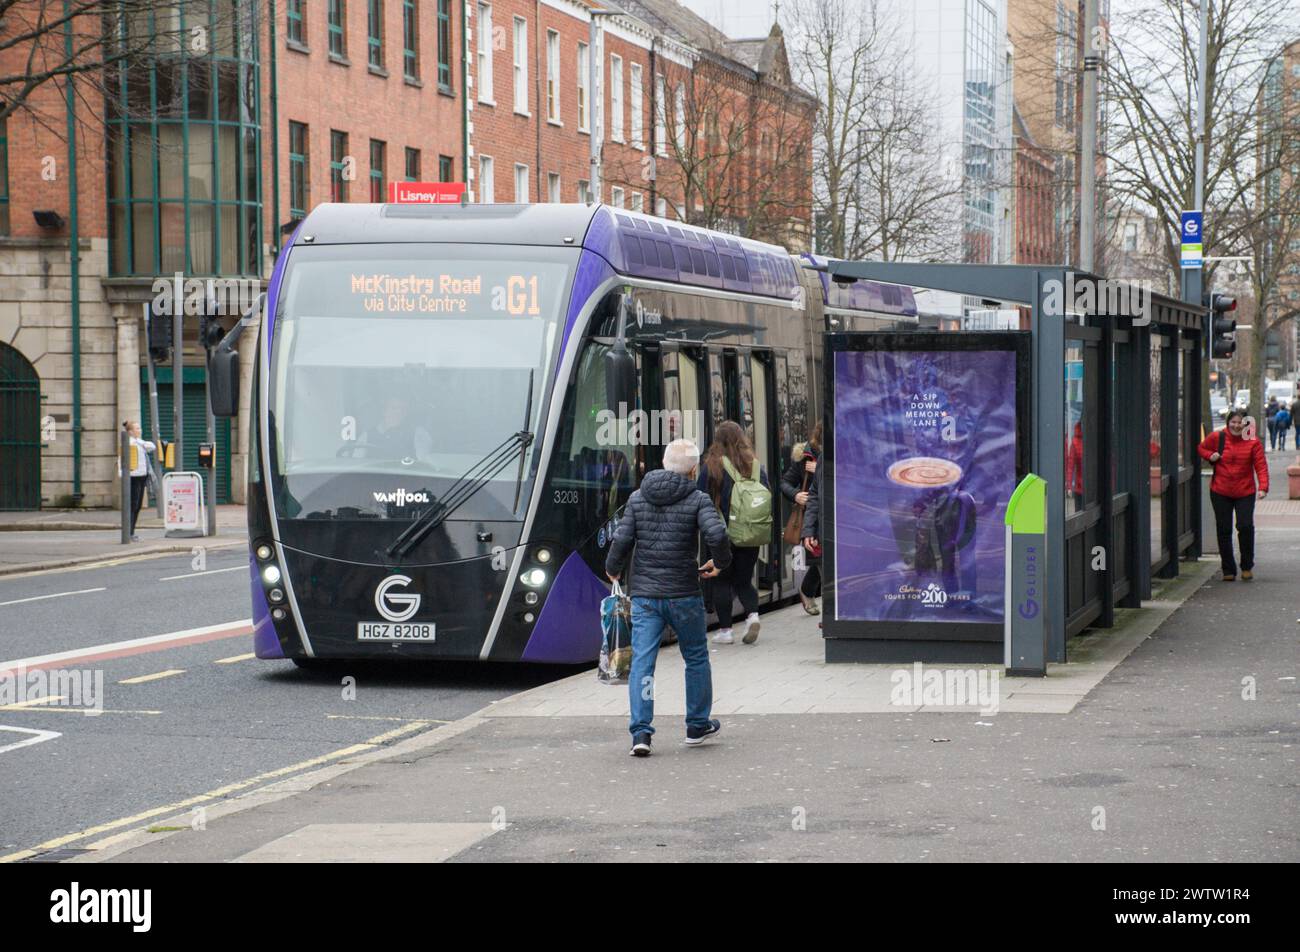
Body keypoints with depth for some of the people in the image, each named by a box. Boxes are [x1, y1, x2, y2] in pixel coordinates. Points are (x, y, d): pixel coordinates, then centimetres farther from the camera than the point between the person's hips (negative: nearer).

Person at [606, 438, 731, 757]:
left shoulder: (638, 498, 4)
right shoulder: (697, 500, -5)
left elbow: (622, 540, -1)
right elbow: (716, 535, -19)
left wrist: (613, 570, 18)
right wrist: (720, 563, 1)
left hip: (645, 596, 2)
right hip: (684, 596, -2)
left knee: (642, 662, -2)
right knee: (696, 658, 17)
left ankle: (640, 732, -13)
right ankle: (697, 725, 27)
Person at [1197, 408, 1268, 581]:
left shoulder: (1253, 442, -4)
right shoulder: (1217, 437, -1)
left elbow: (1261, 466, -7)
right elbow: (1201, 448, 17)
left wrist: (1263, 487, -21)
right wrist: (1210, 456, -5)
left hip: (1245, 493, -2)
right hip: (1220, 492, 2)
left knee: (1246, 526, -12)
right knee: (1224, 531, 4)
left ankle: (1247, 567, 6)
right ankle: (1228, 570, 14)